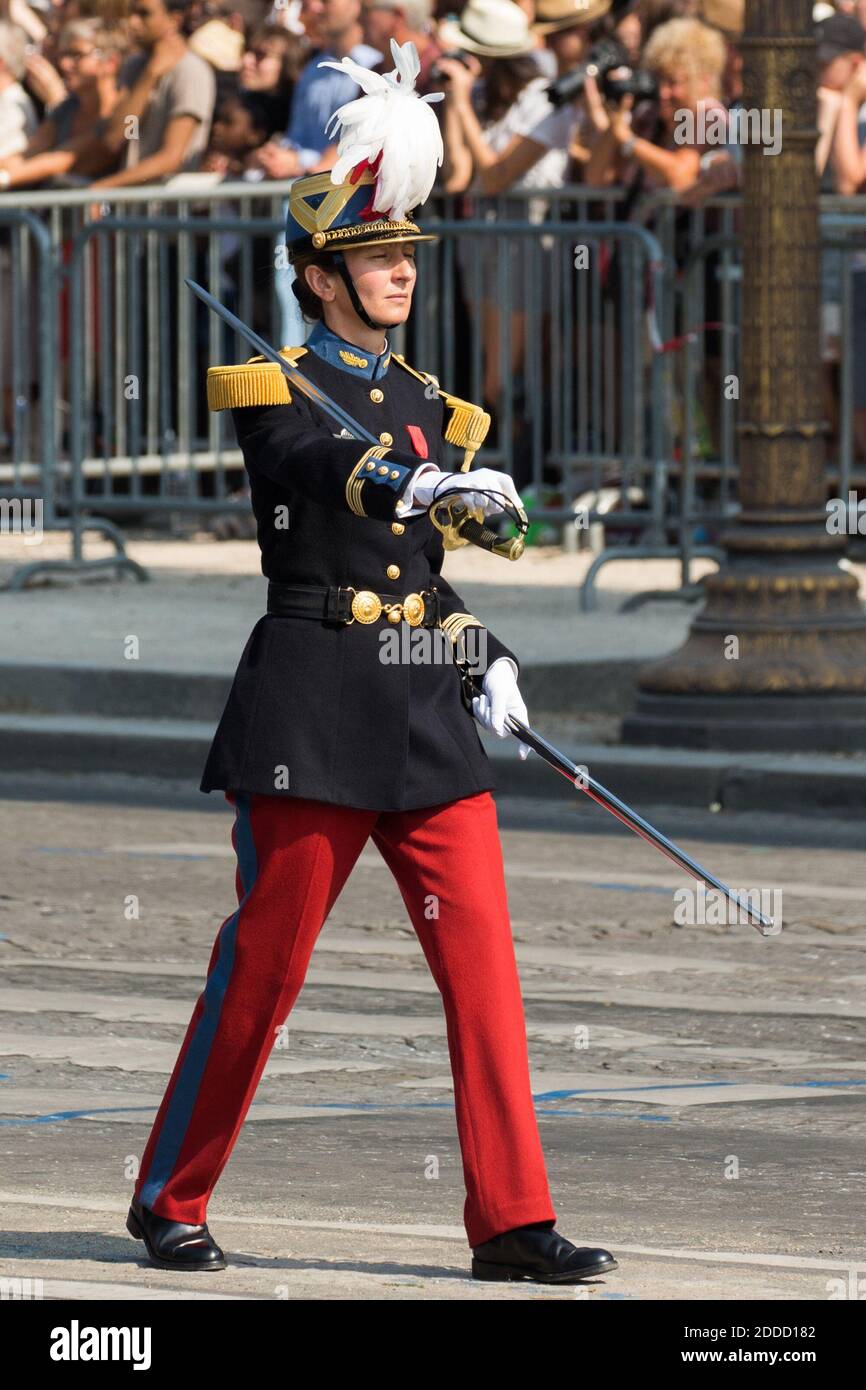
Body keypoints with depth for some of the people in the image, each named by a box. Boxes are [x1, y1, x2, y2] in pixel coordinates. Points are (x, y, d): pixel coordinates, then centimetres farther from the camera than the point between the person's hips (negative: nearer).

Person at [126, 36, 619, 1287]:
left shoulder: (424, 401, 17)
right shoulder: (276, 386, -3)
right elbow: (317, 464, -27)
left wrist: (488, 659, 9)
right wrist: (419, 481, -45)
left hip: (425, 711, 6)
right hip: (315, 702, -6)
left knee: (482, 955, -2)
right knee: (266, 963, -1)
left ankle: (511, 1221, -1)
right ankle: (171, 1202, 14)